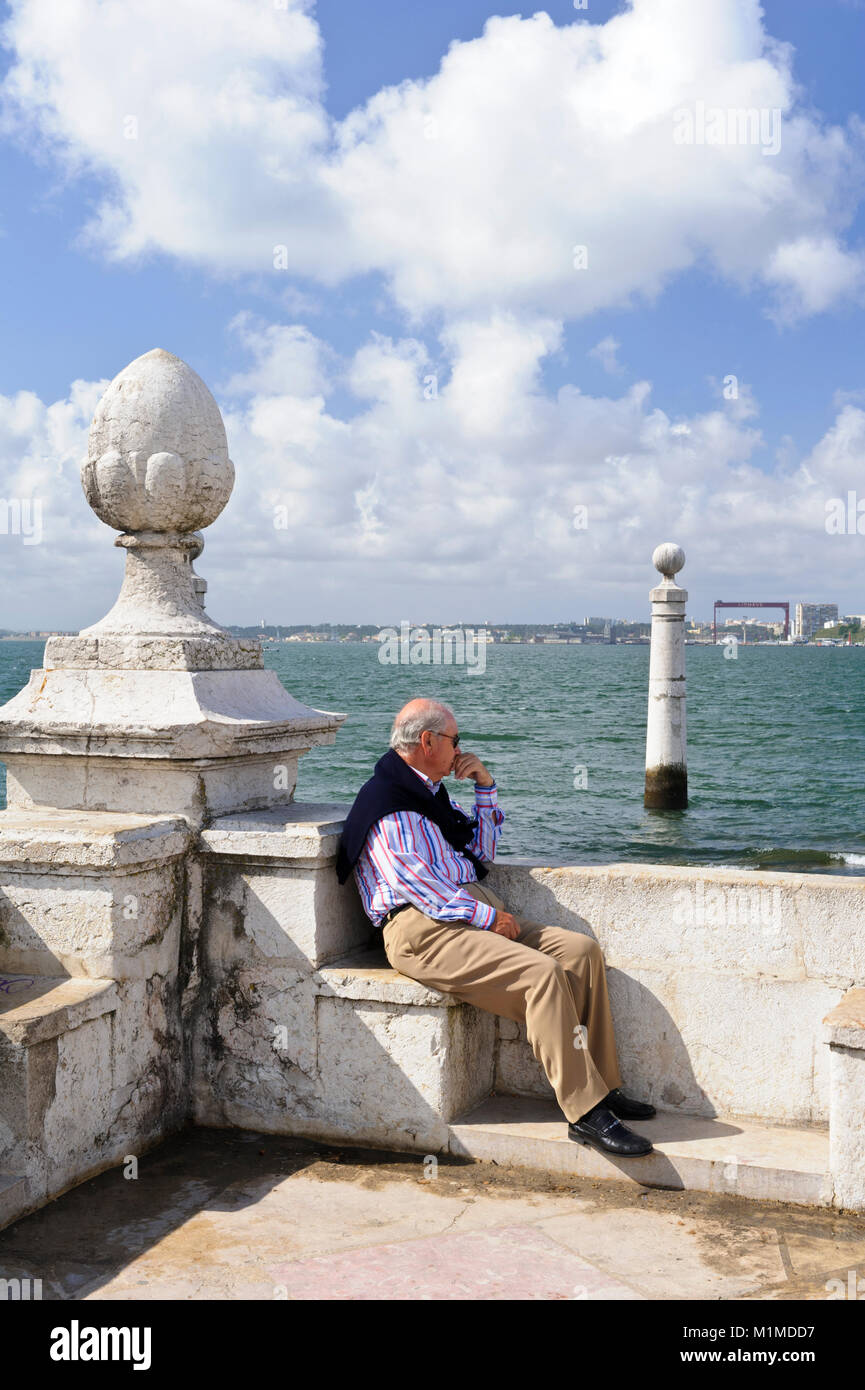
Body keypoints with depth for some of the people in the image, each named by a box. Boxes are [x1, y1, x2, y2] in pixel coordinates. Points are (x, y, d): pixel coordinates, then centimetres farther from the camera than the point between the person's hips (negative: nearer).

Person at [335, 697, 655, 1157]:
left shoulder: (433, 792, 21)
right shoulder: (383, 801, -7)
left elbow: (482, 851, 27)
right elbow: (416, 884, -16)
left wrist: (485, 786, 15)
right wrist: (487, 917, -14)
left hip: (474, 910, 9)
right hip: (423, 929, -9)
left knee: (582, 950, -7)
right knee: (541, 972, -27)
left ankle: (601, 1086, -4)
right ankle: (584, 1111, -24)